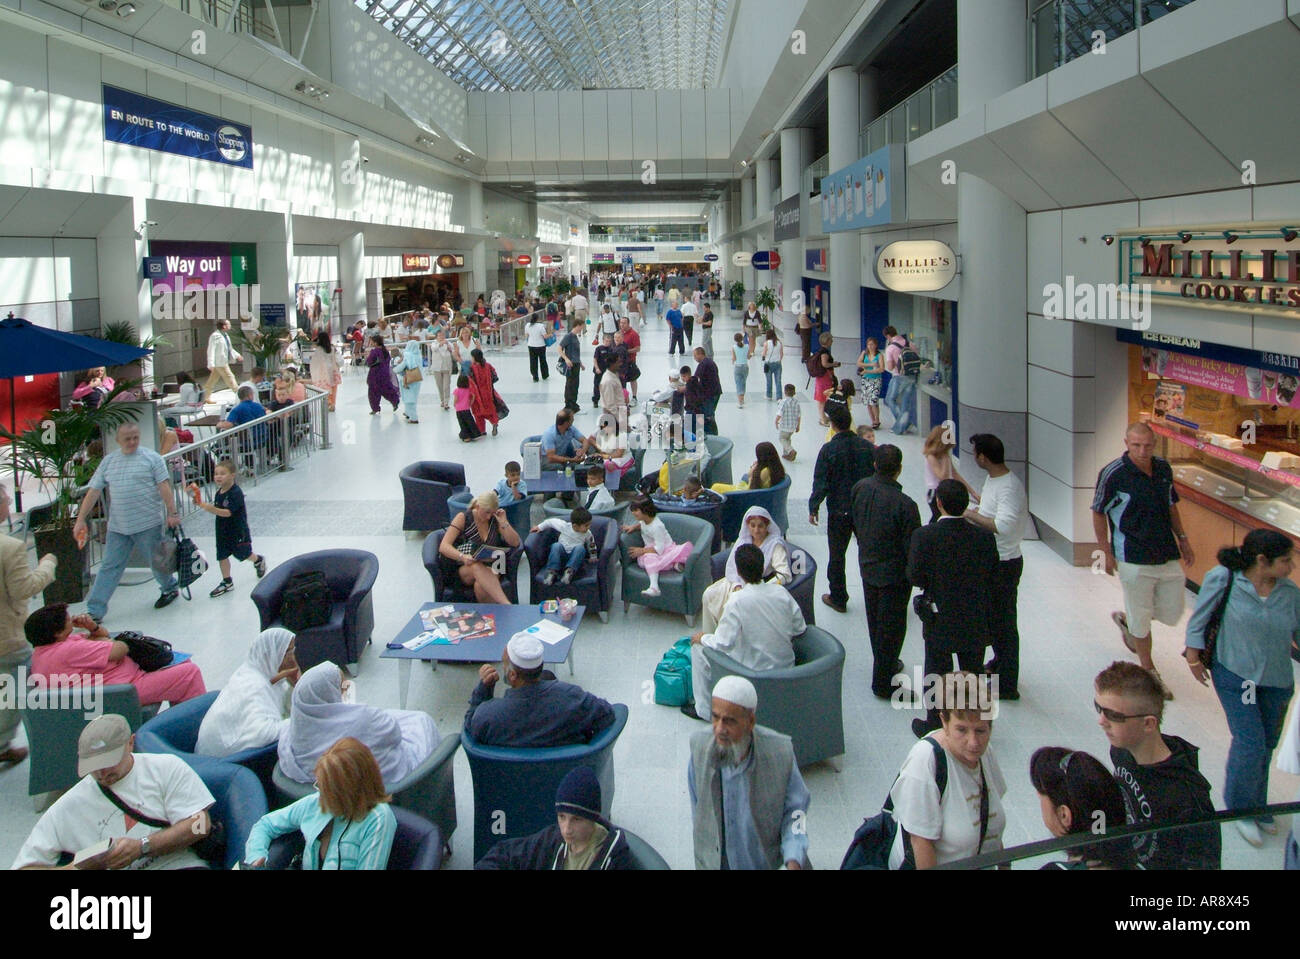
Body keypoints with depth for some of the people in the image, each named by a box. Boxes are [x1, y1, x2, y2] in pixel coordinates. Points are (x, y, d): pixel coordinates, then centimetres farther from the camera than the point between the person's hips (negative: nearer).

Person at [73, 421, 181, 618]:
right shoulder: (108, 462, 9)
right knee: (109, 568, 3)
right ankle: (94, 611, 4)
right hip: (117, 527, 3)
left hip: (148, 524, -3)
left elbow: (164, 487, -5)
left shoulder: (151, 458, -1)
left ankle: (170, 589, 36)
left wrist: (172, 513, -11)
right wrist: (80, 520, 6)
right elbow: (93, 492, 9)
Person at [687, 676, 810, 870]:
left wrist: (794, 861, -20)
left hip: (763, 861, -1)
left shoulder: (780, 752, -23)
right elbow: (697, 805, -1)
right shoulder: (700, 746, -18)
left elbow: (795, 809, -10)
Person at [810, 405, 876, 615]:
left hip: (839, 511, -3)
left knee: (837, 555, 10)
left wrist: (813, 508, -4)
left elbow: (820, 482, -13)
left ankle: (838, 599, 17)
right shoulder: (867, 447, -3)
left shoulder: (828, 449, -13)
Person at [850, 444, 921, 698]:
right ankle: (883, 682, 15)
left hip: (867, 566, 7)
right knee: (892, 626, 6)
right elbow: (912, 546, -21)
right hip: (894, 573, -6)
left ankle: (885, 666, 42)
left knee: (875, 622, 22)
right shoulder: (904, 504, -28)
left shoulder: (859, 488, -9)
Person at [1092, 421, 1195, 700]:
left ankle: (1125, 619, 39)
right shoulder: (1113, 473, -14)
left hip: (1167, 554, 5)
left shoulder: (1164, 469, 2)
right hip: (1134, 559, -5)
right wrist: (1107, 553, -7)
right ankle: (1148, 670, 25)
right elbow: (1098, 514, -6)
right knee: (1141, 619, 6)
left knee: (1171, 613, 11)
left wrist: (1182, 539, 12)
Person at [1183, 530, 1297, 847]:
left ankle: (1257, 808, 37)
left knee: (1266, 745, 15)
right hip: (1235, 675, -4)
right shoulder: (1223, 580, -16)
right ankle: (1241, 808, 16)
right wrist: (1194, 657, -2)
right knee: (1250, 743, -8)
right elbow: (1200, 619, -4)